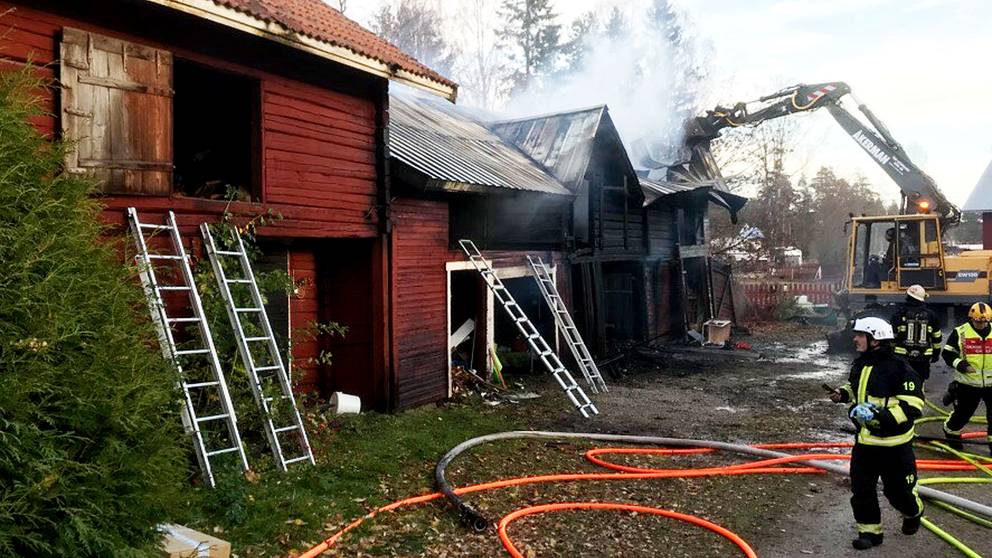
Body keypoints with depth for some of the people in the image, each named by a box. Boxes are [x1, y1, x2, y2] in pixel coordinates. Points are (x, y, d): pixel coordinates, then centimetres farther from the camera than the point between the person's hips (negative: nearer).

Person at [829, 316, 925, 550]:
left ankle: (913, 513, 43)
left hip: (893, 443, -6)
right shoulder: (860, 364, 5)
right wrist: (843, 394, 4)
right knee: (861, 488, 8)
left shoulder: (899, 369, -20)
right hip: (864, 440, 6)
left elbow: (912, 406, -23)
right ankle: (870, 531, 22)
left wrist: (881, 415, -32)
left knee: (898, 490, 11)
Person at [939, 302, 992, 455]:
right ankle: (951, 431, 36)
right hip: (968, 383, -2)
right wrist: (958, 363, -19)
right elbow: (947, 353, -3)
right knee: (962, 413, 9)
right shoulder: (959, 333, -8)